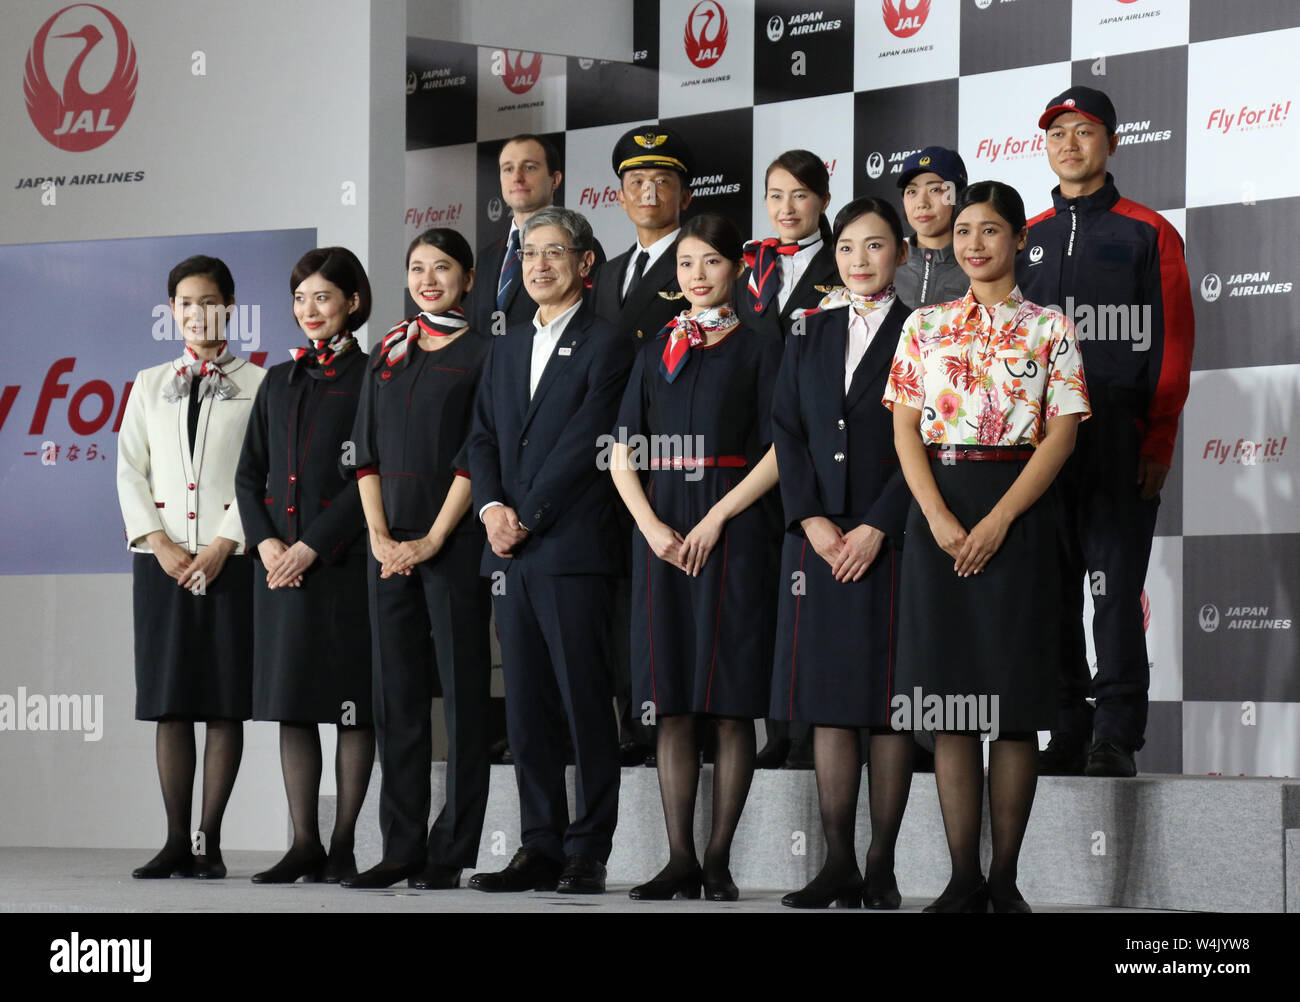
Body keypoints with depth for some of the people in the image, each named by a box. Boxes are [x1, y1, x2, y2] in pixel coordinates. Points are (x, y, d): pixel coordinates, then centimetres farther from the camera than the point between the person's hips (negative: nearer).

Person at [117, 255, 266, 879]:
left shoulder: (258, 386, 4)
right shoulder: (149, 385, 15)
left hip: (231, 558, -3)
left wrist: (223, 546, -12)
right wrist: (159, 542, -5)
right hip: (163, 559, 3)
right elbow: (130, 472, 9)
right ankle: (177, 842, 3)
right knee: (168, 703, 1)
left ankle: (210, 841, 0)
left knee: (225, 703, -3)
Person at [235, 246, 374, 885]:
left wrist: (313, 546, -14)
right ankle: (304, 845, 8)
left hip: (344, 561, -5)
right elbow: (249, 473, 14)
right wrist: (265, 542, -2)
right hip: (280, 561, 6)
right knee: (292, 706, 5)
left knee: (351, 705, -2)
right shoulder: (279, 382, 16)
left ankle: (343, 844, 3)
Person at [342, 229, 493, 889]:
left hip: (455, 543, -5)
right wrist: (380, 536, -1)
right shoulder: (388, 354, 15)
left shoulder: (482, 355, 0)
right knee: (396, 697, 5)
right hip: (391, 545, 5)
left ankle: (452, 852, -1)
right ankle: (402, 850, 9)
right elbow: (367, 454, 12)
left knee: (461, 693, -4)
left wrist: (431, 540, -13)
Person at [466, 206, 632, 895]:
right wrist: (492, 508, -3)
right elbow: (482, 438, 15)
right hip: (509, 553, 6)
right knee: (525, 706, 6)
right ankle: (540, 846, 10)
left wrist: (526, 518, -12)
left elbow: (584, 444, -9)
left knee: (585, 702, -5)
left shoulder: (605, 346, -1)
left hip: (573, 548, -6)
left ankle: (588, 851, -1)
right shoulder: (506, 349, 20)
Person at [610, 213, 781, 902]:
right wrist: (651, 525, -6)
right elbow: (622, 455, 10)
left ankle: (718, 858, 1)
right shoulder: (656, 352, 14)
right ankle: (680, 858, 5)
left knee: (732, 707, -3)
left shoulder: (759, 349, 4)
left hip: (733, 529, -3)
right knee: (672, 704, 2)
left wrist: (716, 518, -13)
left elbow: (779, 451, -4)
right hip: (662, 529, 3)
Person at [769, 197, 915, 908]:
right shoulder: (810, 333, 13)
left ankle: (882, 865, 3)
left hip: (890, 540, -4)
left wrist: (875, 527, -13)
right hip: (819, 537, 4)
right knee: (828, 702, 3)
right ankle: (839, 866, 5)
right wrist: (812, 519, -5)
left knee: (887, 703, -1)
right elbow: (786, 429, 8)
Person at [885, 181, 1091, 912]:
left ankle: (1006, 878, 5)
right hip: (938, 512, 2)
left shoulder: (1049, 328, 4)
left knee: (1014, 702, -1)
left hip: (1017, 511, -2)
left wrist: (998, 521, -14)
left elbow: (1062, 434, -3)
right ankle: (963, 879, 4)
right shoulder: (926, 327, 10)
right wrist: (940, 519, -11)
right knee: (951, 702, 1)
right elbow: (905, 430, 5)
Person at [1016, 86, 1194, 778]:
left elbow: (1172, 345, 0)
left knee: (1115, 585, -7)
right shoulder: (1024, 240, 16)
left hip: (1119, 442, -4)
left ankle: (1116, 738, -4)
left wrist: (1158, 440, -8)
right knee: (1051, 585, 4)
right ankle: (1068, 734, 9)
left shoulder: (1147, 235, 4)